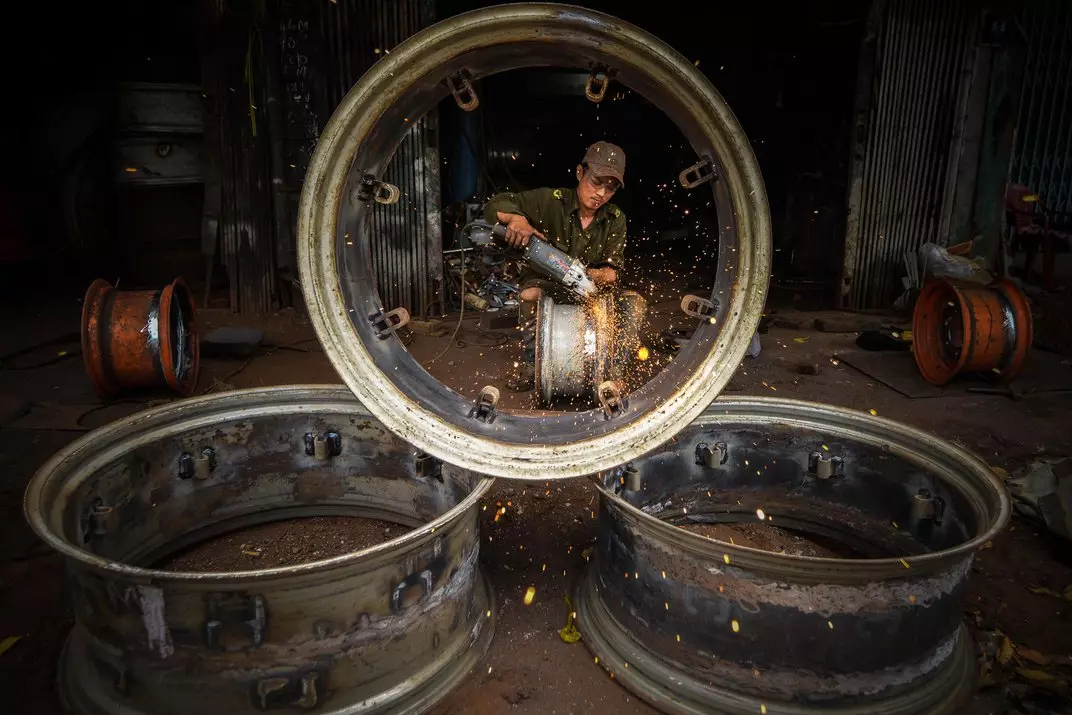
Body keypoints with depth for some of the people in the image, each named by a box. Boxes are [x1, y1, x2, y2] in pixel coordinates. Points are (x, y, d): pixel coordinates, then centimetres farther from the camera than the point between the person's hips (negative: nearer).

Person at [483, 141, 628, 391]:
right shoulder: (551, 200, -17)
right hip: (544, 282, -3)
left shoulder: (615, 219, -6)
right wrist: (515, 218, -42)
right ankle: (533, 361, -18)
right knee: (531, 294, -38)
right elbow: (495, 204, -17)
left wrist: (607, 273, -32)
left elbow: (614, 265, -5)